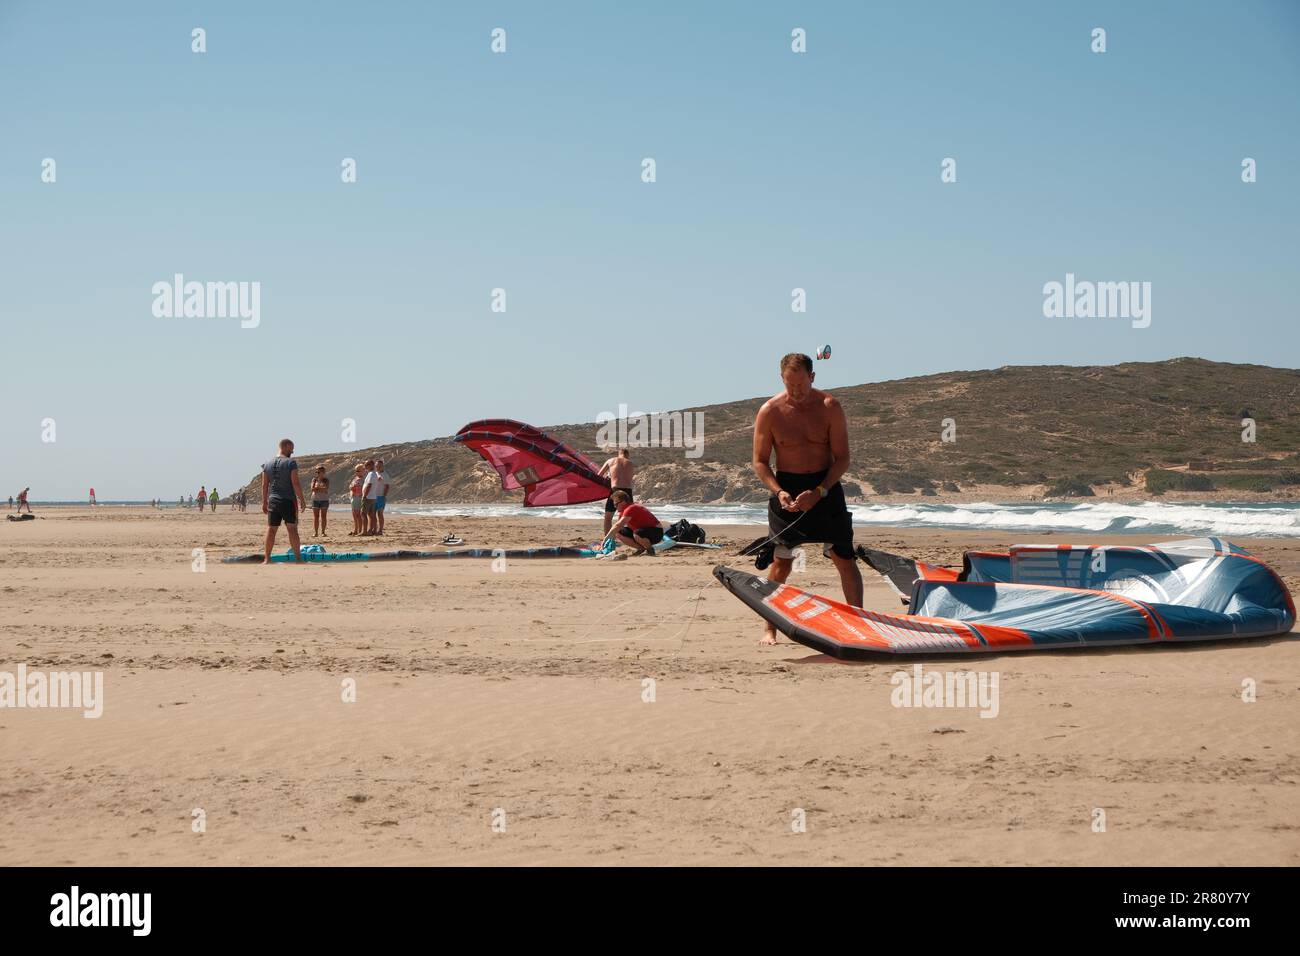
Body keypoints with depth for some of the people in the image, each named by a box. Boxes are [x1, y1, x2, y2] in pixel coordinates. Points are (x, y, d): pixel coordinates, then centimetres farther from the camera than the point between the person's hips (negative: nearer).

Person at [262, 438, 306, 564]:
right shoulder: (291, 463, -8)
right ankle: (298, 558, -1)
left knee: (271, 529, 6)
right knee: (292, 529, -1)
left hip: (273, 501, 4)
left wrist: (264, 502, 15)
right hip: (288, 501, -4)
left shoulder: (268, 464, 8)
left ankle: (267, 559, 5)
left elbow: (264, 485, 9)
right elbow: (295, 483, -13)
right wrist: (301, 500, -7)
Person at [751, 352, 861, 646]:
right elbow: (760, 461, -1)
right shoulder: (770, 411, -6)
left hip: (826, 487, 1)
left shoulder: (829, 407, -6)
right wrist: (778, 492, -17)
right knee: (781, 563, 0)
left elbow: (843, 458, -6)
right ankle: (769, 628, 10)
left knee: (844, 558, -2)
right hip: (787, 488, -1)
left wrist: (819, 492, -18)